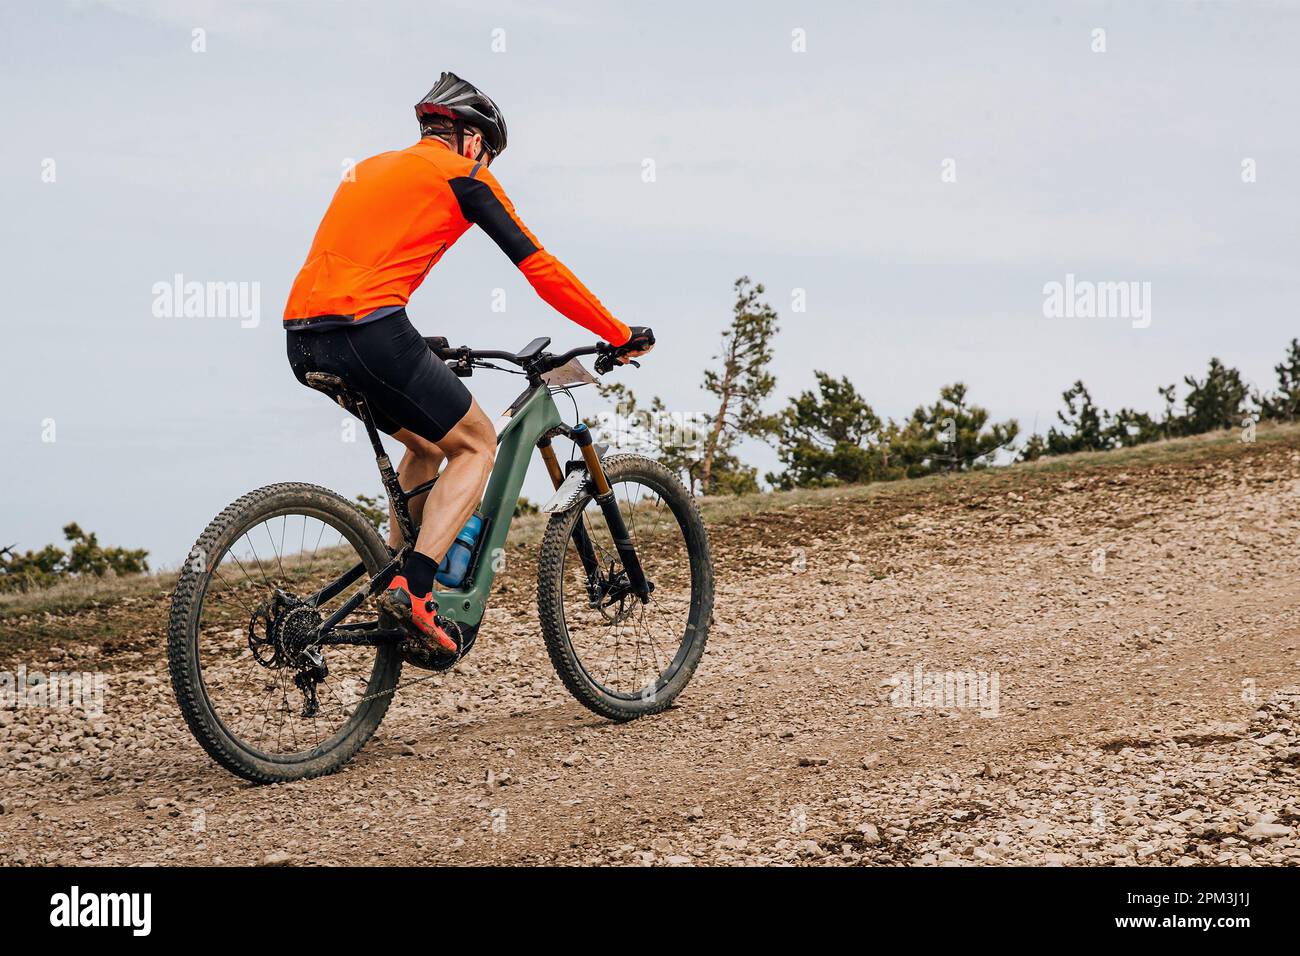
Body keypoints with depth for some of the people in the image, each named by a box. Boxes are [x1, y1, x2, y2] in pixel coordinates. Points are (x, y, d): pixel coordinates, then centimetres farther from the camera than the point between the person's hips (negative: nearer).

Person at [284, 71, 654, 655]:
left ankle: (393, 575, 20)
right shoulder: (462, 174, 7)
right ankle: (413, 587, -7)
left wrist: (407, 350, 45)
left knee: (427, 442, 26)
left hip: (303, 340, 8)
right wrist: (622, 337, 11)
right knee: (476, 443, 9)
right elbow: (539, 268, 5)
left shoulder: (373, 168, 29)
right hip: (368, 330, -8)